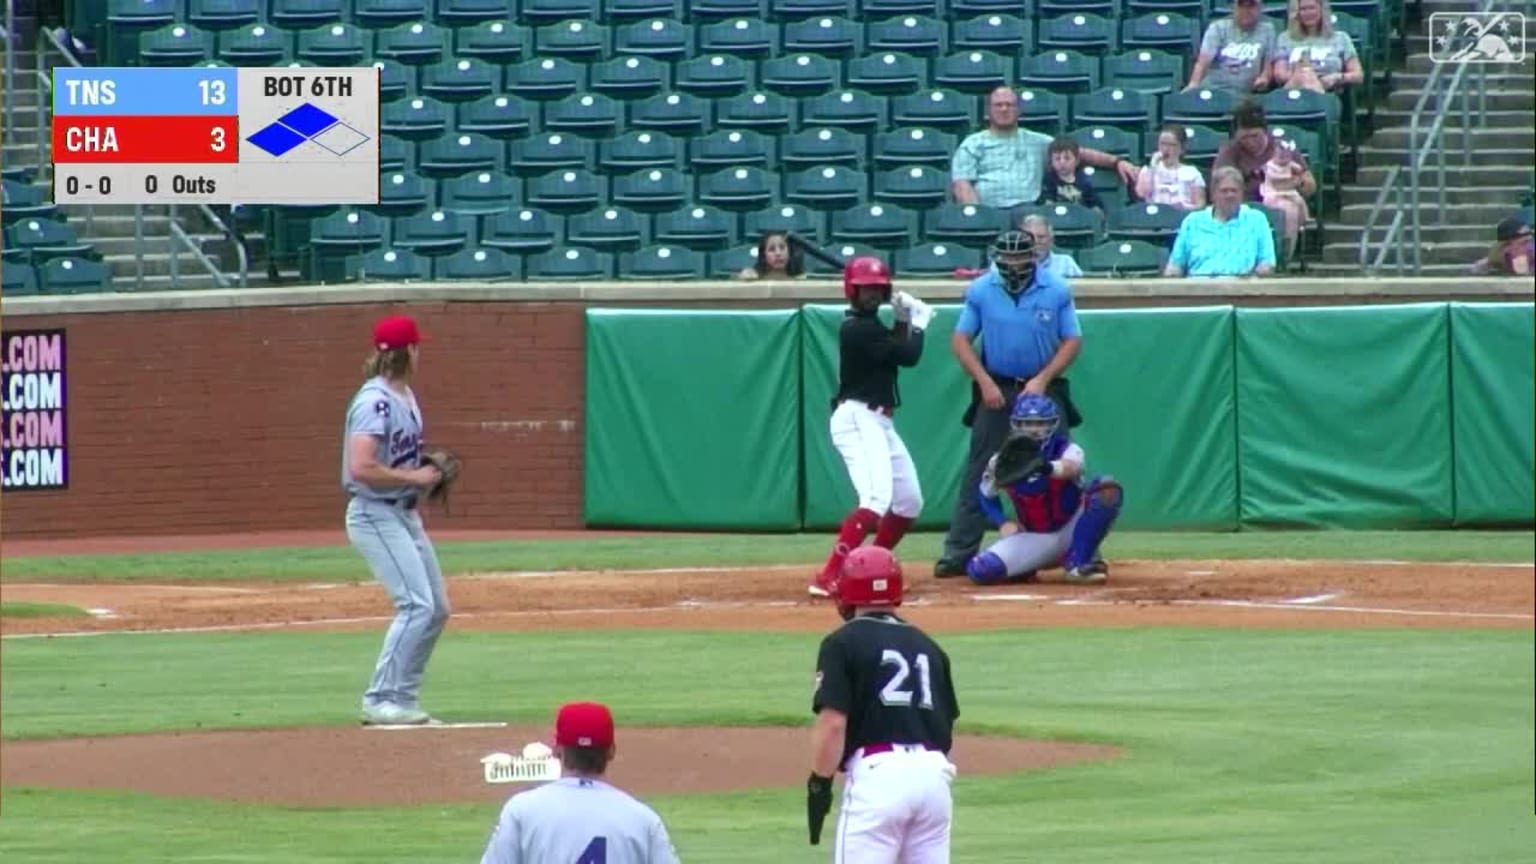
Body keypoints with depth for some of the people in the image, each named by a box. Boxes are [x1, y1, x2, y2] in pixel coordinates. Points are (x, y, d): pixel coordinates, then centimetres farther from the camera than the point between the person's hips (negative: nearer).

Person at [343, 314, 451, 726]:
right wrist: (415, 477, -20)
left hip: (405, 515, 10)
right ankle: (382, 701, -12)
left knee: (437, 608, 11)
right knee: (417, 604, -16)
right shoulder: (376, 401, -19)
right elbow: (361, 468, -27)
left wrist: (429, 469, 5)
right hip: (376, 515, -10)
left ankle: (401, 698, 17)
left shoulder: (405, 397, 11)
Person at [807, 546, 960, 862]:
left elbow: (833, 722, -10)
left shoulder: (843, 643, 0)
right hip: (935, 774, 6)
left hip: (877, 773, -6)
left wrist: (819, 785, -4)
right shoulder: (928, 646, 19)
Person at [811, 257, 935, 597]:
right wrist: (918, 323, 1)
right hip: (858, 419, -11)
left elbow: (894, 351, 18)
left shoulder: (868, 325, 15)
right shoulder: (858, 329, -16)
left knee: (909, 501, 19)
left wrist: (903, 320, 9)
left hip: (880, 422, 11)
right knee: (877, 498, -28)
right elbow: (909, 356, -15)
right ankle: (828, 578, -37)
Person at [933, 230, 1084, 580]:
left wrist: (1042, 380, -14)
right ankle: (958, 553, 1)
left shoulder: (1057, 290, -6)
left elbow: (1072, 341, -2)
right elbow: (960, 339, 1)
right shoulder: (980, 290, -4)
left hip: (1043, 389, 0)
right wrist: (985, 382, -11)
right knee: (979, 473, -1)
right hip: (997, 390, 0)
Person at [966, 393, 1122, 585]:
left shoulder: (1067, 449, -16)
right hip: (1035, 538, 1)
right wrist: (1002, 523, -7)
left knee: (1107, 490, -29)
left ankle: (1079, 564, -22)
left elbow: (1070, 467, -42)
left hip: (1071, 530, -1)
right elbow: (985, 495, 11)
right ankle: (1027, 567, 12)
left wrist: (1048, 468, -64)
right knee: (980, 571, -22)